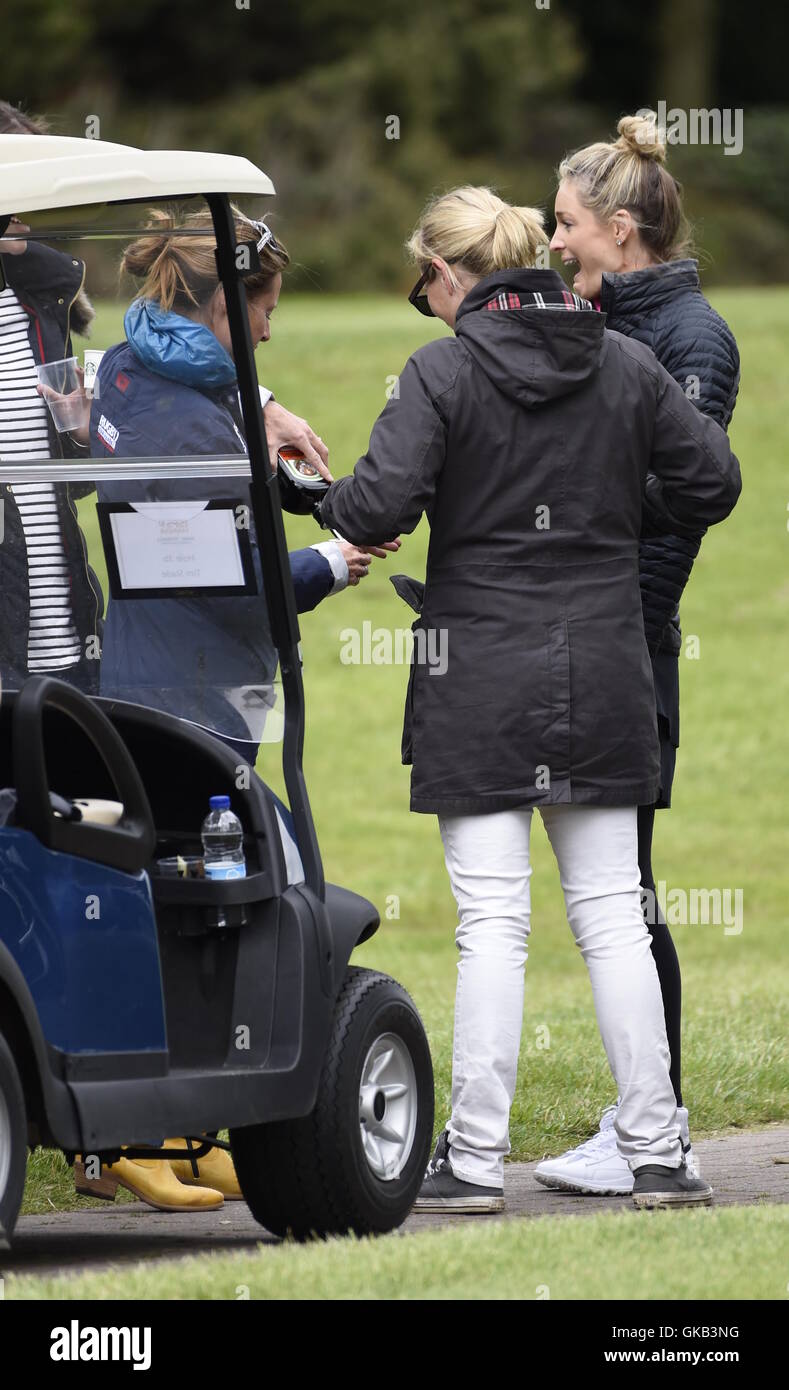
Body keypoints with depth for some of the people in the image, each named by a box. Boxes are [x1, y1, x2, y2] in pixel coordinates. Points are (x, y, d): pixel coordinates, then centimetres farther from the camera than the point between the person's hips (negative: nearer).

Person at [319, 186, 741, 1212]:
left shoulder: (443, 373, -8)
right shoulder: (625, 365, 4)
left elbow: (380, 507, -16)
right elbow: (711, 481, 6)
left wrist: (329, 501, 6)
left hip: (481, 678, -4)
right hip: (605, 673, 4)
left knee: (492, 919, -2)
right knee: (612, 912, 9)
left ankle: (475, 1159, -2)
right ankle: (655, 1154, 8)